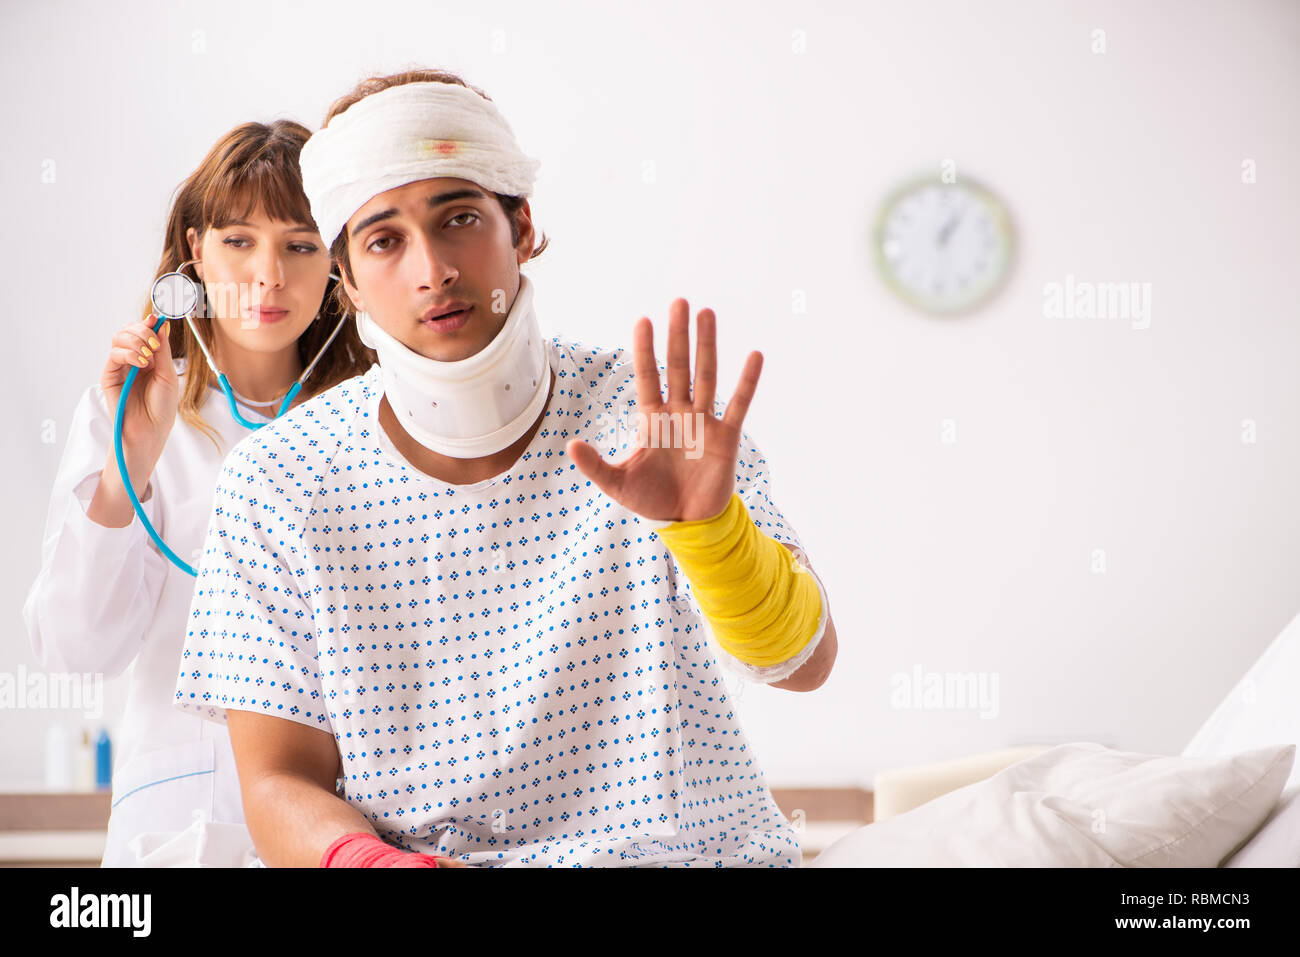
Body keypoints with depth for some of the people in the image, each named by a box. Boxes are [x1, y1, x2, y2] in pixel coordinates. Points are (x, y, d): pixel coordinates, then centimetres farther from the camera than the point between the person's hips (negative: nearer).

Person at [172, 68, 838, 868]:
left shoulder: (644, 415, -3)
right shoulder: (279, 483, -3)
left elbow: (805, 664, -12)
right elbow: (280, 780, 0)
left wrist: (707, 521, -31)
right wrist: (368, 860, -21)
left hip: (690, 848, 0)